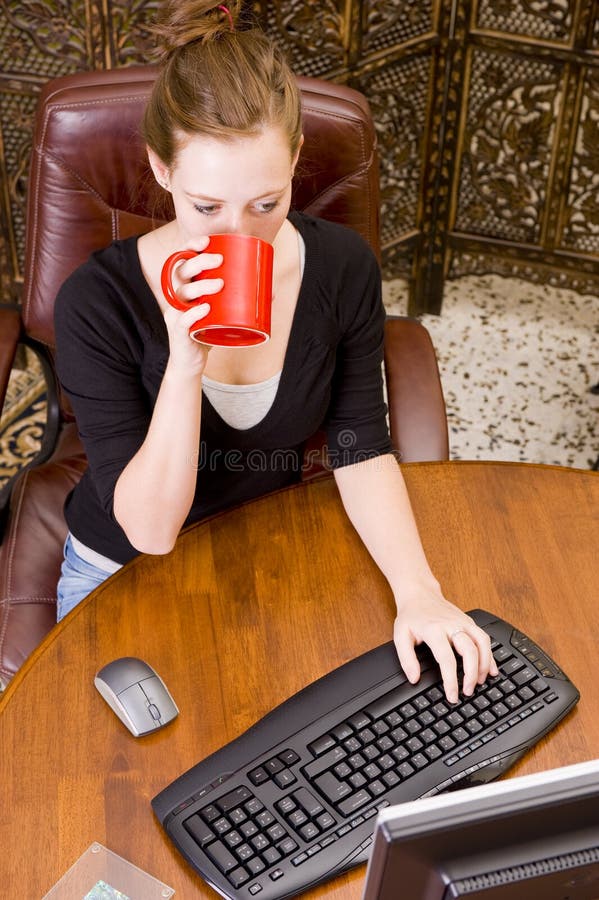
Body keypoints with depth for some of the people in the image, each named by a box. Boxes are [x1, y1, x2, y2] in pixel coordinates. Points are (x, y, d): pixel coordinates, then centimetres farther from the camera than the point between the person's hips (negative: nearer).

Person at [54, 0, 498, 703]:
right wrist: (185, 361, -39)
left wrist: (417, 589, -25)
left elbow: (360, 449, -9)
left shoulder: (343, 267, -15)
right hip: (126, 573, -2)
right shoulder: (97, 302, -25)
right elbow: (150, 528, -24)